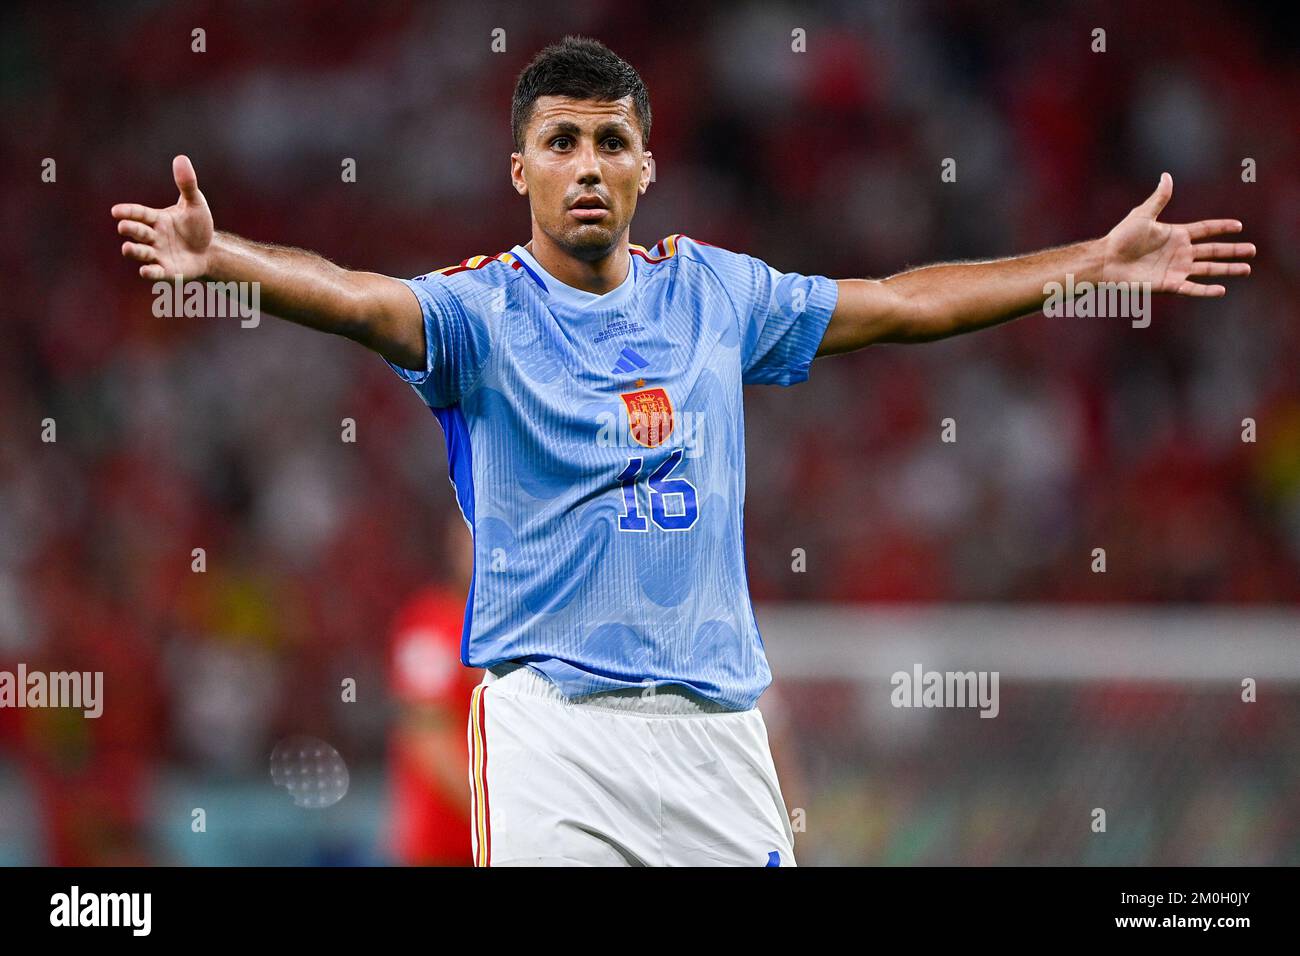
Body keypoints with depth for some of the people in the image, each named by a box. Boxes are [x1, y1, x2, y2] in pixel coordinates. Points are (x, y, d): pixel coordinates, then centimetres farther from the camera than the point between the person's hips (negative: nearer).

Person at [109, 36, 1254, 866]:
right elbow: (356, 299, -22)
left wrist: (1100, 263, 16)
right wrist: (215, 254, -42)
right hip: (551, 715, -4)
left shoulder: (713, 291, 11)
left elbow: (900, 303, 18)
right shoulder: (482, 309, -3)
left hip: (717, 717, 4)